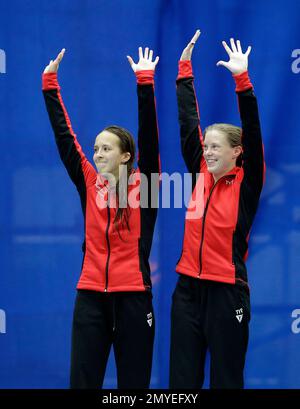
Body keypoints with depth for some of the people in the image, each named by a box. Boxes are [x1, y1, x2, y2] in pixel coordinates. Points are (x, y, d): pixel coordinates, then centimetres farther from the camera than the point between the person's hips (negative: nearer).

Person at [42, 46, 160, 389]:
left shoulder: (142, 184, -1)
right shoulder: (89, 184, 7)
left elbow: (148, 136, -9)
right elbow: (63, 135, 8)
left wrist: (145, 82, -15)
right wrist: (49, 84, 7)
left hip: (133, 296, -3)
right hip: (90, 295, 3)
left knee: (134, 381, 4)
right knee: (83, 380, 0)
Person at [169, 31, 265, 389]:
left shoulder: (246, 183, -4)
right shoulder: (200, 175, 8)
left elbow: (253, 132, -15)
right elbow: (188, 123, 9)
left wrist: (242, 79, -23)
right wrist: (185, 70, 8)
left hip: (226, 292, -5)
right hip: (189, 288, 5)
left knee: (226, 378, 2)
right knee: (182, 379, 7)